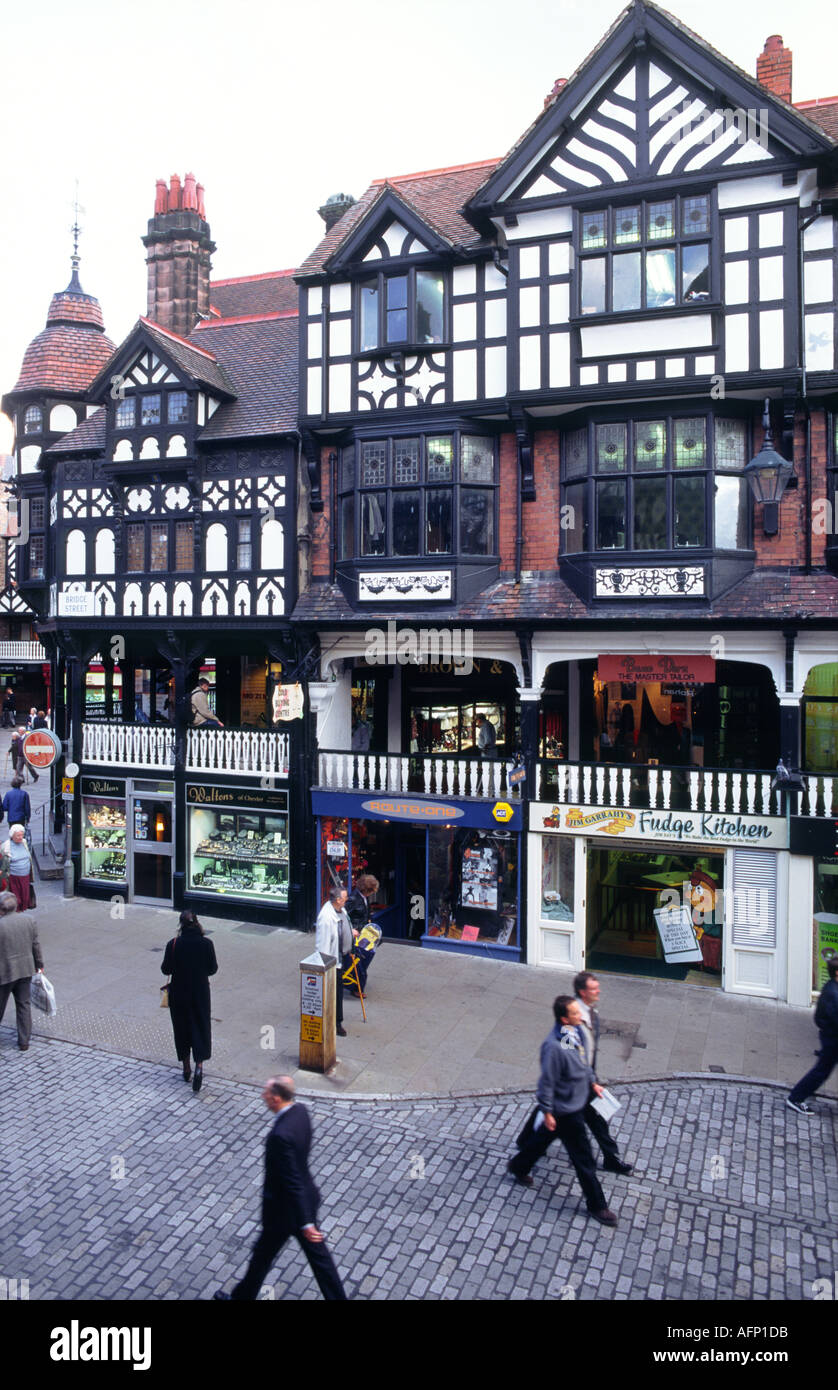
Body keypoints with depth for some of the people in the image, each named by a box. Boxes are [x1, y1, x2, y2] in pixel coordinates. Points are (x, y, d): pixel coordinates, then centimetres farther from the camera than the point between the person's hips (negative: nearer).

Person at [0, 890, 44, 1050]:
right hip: (26, 971, 4)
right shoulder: (29, 921, -3)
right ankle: (24, 1041, 18)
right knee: (24, 1004, 14)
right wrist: (39, 965, 17)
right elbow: (36, 946, 5)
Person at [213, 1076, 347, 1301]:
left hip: (284, 1210, -7)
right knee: (317, 1253, 21)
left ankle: (242, 1296, 43)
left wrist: (305, 1223, -23)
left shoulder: (281, 1135, -35)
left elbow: (293, 1183, -30)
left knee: (262, 1255, 20)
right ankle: (337, 1297, 32)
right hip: (308, 1198, 7)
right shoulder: (300, 1110, -9)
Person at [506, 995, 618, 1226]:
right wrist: (547, 1112, -17)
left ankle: (518, 1166, 49)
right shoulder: (554, 1047, -34)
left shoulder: (575, 1033, -7)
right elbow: (547, 1081, -25)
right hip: (565, 1111, -8)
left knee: (543, 1137, 27)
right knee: (584, 1159, 7)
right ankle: (597, 1205, 25)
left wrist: (592, 1082, 15)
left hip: (578, 1101, 9)